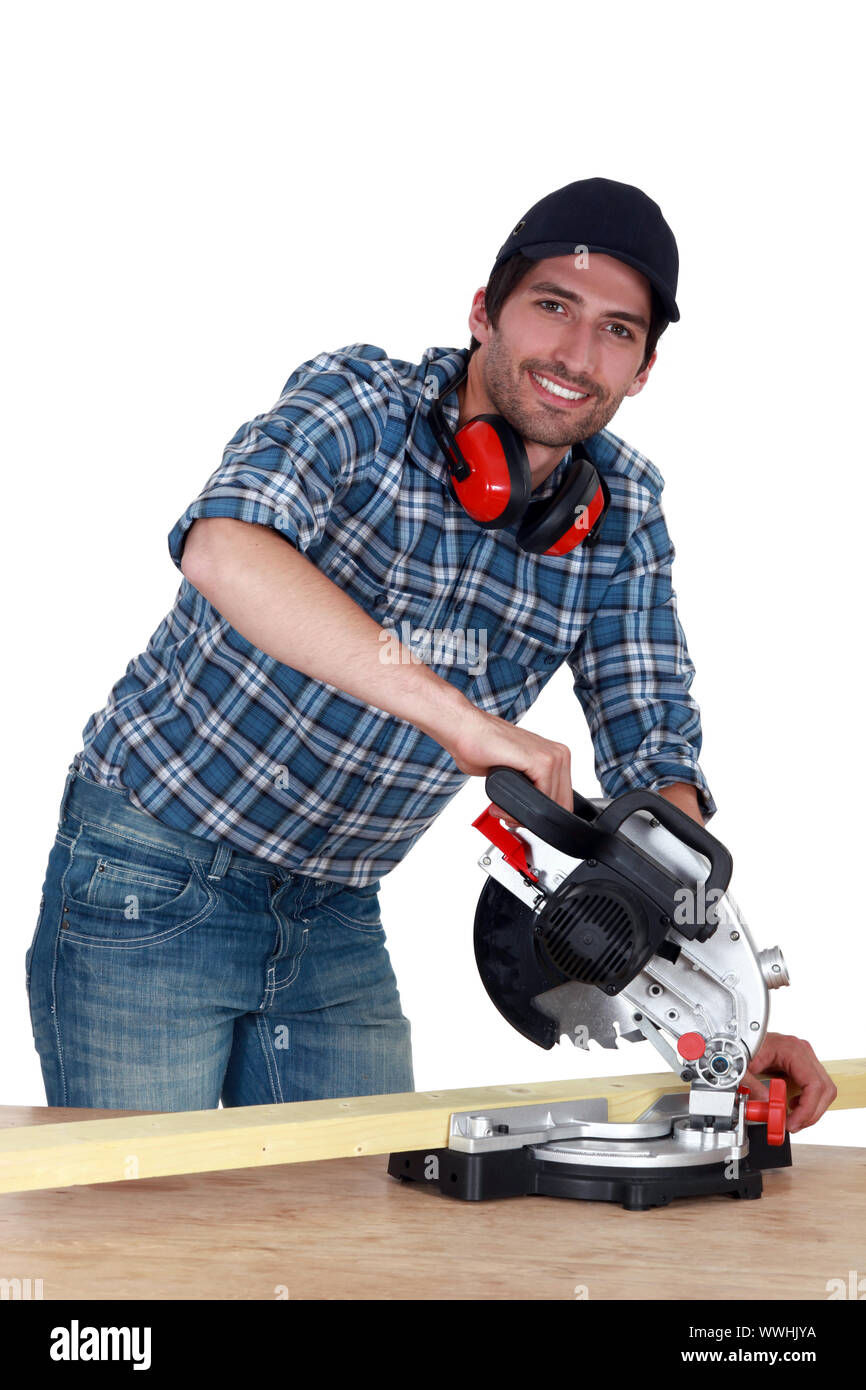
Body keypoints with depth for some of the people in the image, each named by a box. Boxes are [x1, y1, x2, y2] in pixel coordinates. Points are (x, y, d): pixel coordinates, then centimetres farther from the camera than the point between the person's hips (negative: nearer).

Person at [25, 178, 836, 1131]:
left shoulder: (622, 515, -1)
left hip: (337, 923, 5)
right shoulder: (358, 402, -17)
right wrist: (460, 715, -47)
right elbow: (223, 549, -38)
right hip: (150, 890, -5)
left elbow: (653, 764, -1)